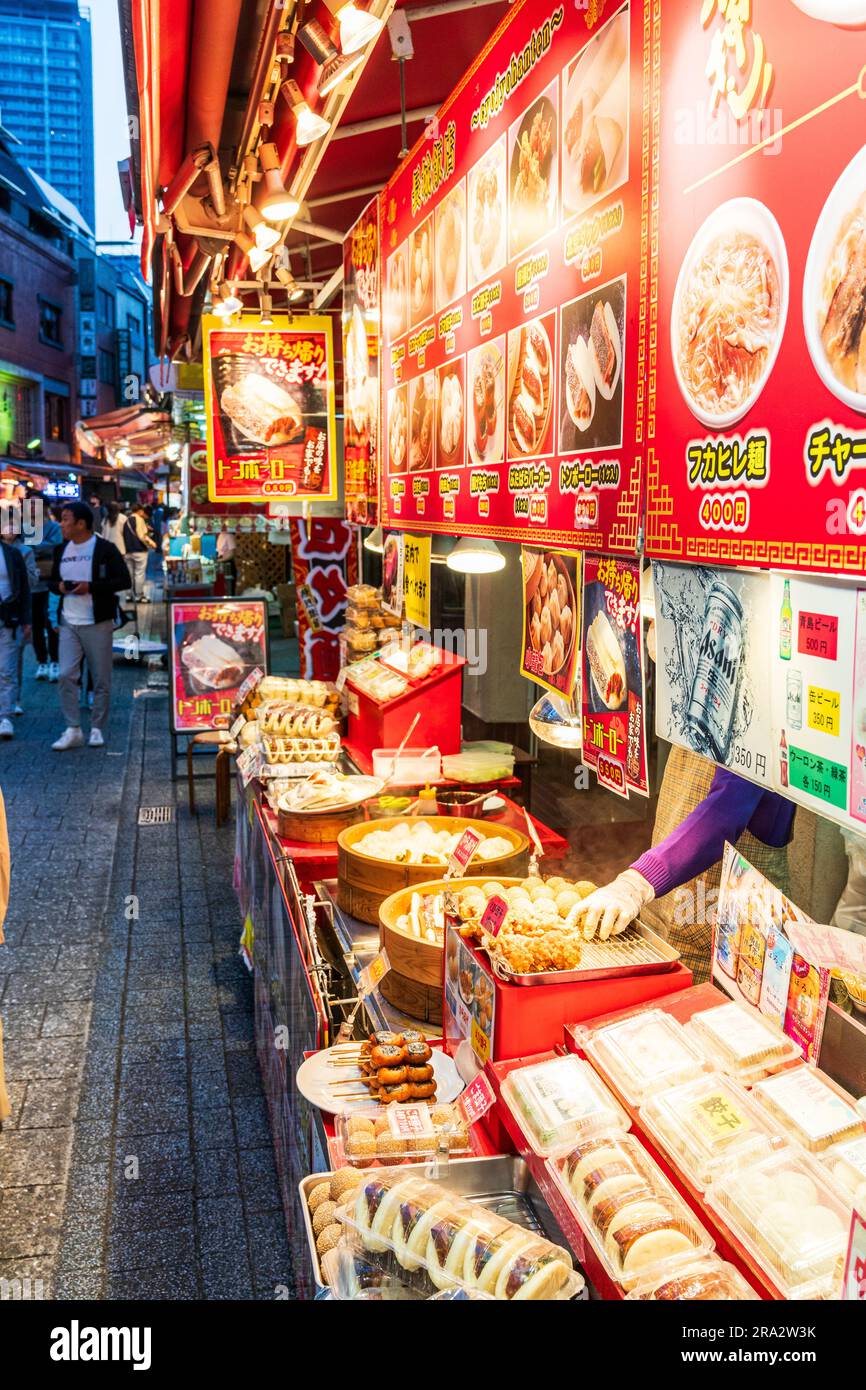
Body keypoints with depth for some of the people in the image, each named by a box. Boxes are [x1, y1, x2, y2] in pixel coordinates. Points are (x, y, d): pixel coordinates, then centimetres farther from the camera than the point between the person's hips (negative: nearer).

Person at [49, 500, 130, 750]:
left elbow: (123, 580, -10)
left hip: (97, 623, -4)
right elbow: (53, 581, 21)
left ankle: (97, 729, 15)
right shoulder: (61, 550, 11)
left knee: (101, 680, 3)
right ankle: (73, 730, 3)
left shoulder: (105, 549, -7)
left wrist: (90, 587, -20)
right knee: (66, 675, -5)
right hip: (69, 623, 5)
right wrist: (59, 586, -4)